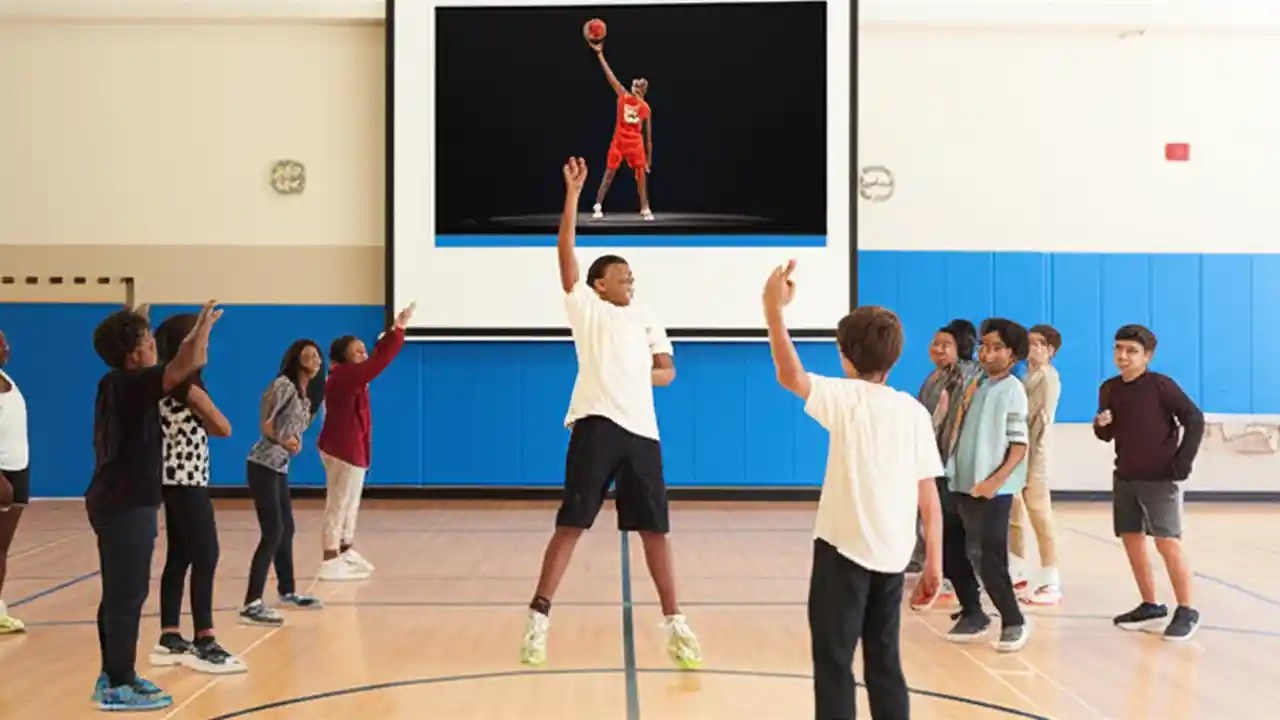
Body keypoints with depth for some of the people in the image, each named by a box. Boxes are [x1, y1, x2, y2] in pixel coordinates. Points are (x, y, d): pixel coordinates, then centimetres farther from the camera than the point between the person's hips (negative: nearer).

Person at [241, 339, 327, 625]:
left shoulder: (309, 393, 13)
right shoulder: (284, 384, -11)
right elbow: (266, 423, -14)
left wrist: (294, 442, -2)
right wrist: (282, 442, -27)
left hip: (281, 467, 9)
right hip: (263, 465, -9)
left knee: (286, 530, 17)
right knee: (273, 533, -13)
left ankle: (288, 592, 32)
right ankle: (252, 604, -14)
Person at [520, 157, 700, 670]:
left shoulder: (646, 321, 20)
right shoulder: (585, 307, 7)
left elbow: (666, 370, 22)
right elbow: (565, 252, -2)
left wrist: (642, 377, 0)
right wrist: (573, 192, -6)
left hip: (642, 430, 4)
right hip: (597, 426, -4)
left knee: (655, 529, 6)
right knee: (571, 524, -5)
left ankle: (675, 625, 13)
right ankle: (538, 619, 2)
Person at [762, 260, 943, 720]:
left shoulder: (847, 398, -7)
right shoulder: (914, 411, 6)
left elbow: (789, 375, -23)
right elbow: (929, 496, 4)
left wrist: (774, 309, -17)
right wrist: (934, 562, 9)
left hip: (844, 548, -5)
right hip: (893, 554, 5)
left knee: (833, 661, 2)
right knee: (884, 664, 15)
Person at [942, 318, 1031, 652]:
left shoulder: (1012, 390, -9)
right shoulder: (977, 386, 12)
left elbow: (1019, 444, -14)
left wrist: (996, 480, -22)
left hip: (992, 490, -7)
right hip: (961, 483, 7)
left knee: (988, 559, -6)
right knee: (951, 552, 9)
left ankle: (1013, 621, 11)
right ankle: (973, 614, 24)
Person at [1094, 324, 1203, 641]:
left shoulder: (1160, 385, -13)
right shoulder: (1109, 389, 5)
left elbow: (1194, 419, -11)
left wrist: (1183, 462, -14)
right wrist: (1101, 425, -9)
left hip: (1160, 478, -7)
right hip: (1124, 478, 7)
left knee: (1167, 542, -7)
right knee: (1131, 540, 10)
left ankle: (1187, 611, 4)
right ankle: (1151, 606, 22)